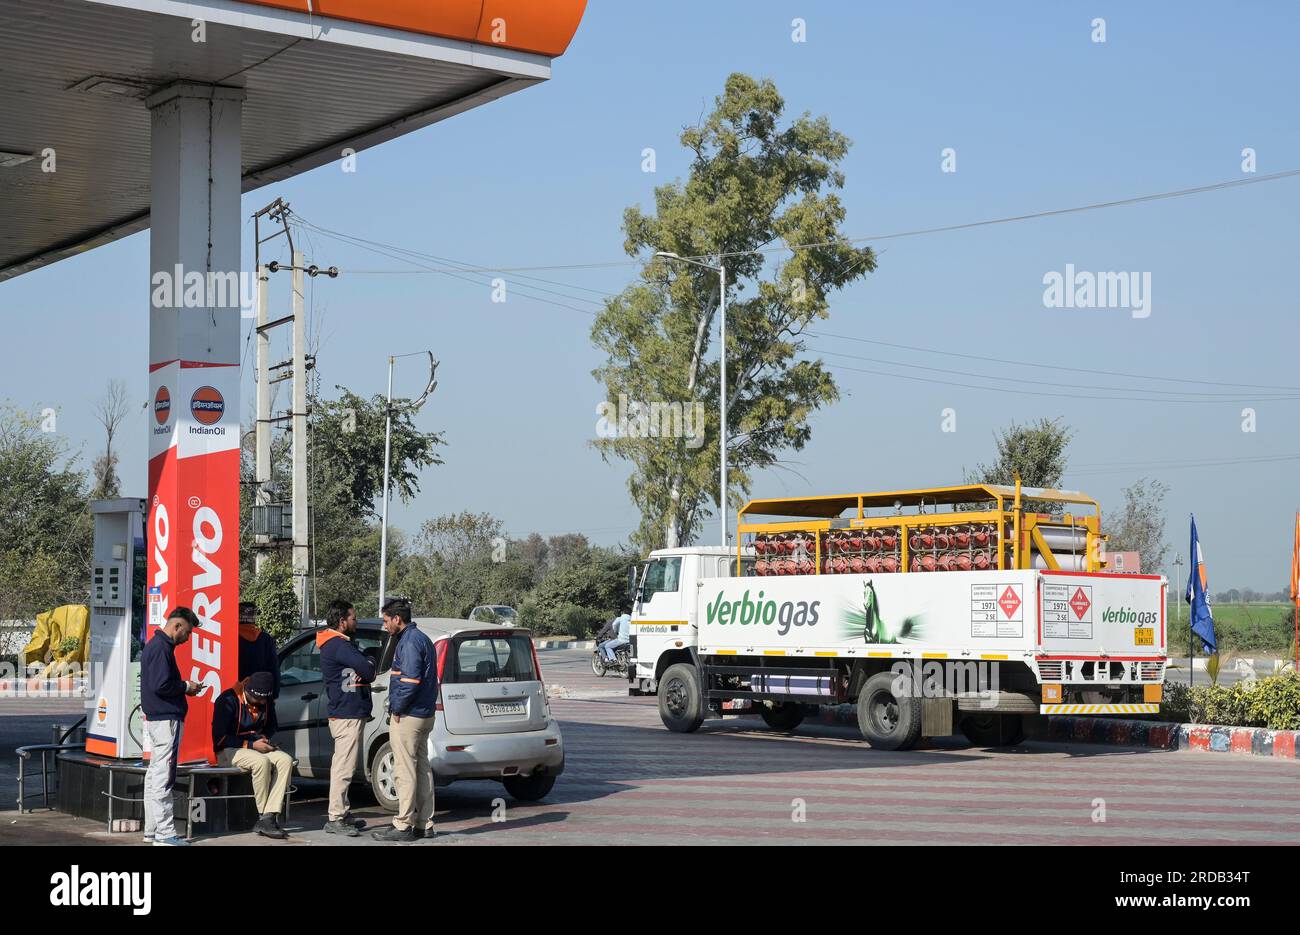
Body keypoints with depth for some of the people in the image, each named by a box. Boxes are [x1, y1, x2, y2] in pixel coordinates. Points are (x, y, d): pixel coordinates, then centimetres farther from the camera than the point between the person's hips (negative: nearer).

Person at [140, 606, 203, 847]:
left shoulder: (155, 644, 16)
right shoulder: (162, 648, -16)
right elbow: (161, 685, -23)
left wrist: (183, 686, 11)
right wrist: (186, 687, -9)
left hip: (155, 718, 11)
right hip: (166, 719, -11)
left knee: (155, 775, 13)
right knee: (163, 777, -8)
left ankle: (152, 830, 19)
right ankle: (165, 833, -6)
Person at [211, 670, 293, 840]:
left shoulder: (266, 701, 4)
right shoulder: (228, 700, -16)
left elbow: (271, 726, 22)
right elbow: (220, 738, -16)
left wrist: (264, 738, -1)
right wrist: (251, 745, -19)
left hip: (256, 745, 6)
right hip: (228, 750, -6)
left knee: (285, 760, -23)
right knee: (262, 762, -36)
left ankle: (269, 817, -28)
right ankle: (263, 816, -20)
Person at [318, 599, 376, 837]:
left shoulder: (341, 643, 19)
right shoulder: (338, 645, -16)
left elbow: (368, 664, 15)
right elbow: (368, 668, -25)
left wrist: (365, 671, -8)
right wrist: (368, 669, -2)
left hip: (348, 713, 11)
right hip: (347, 715, -11)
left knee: (342, 766, 16)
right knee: (344, 768, -10)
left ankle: (341, 813, 23)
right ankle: (335, 819, -9)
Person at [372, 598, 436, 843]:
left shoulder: (409, 642, -15)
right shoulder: (420, 638, 17)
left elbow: (410, 681, -23)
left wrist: (397, 709, -13)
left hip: (408, 717, -10)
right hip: (424, 714, 10)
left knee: (405, 771, -6)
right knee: (422, 768, 12)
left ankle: (403, 825, -4)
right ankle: (424, 823, 17)